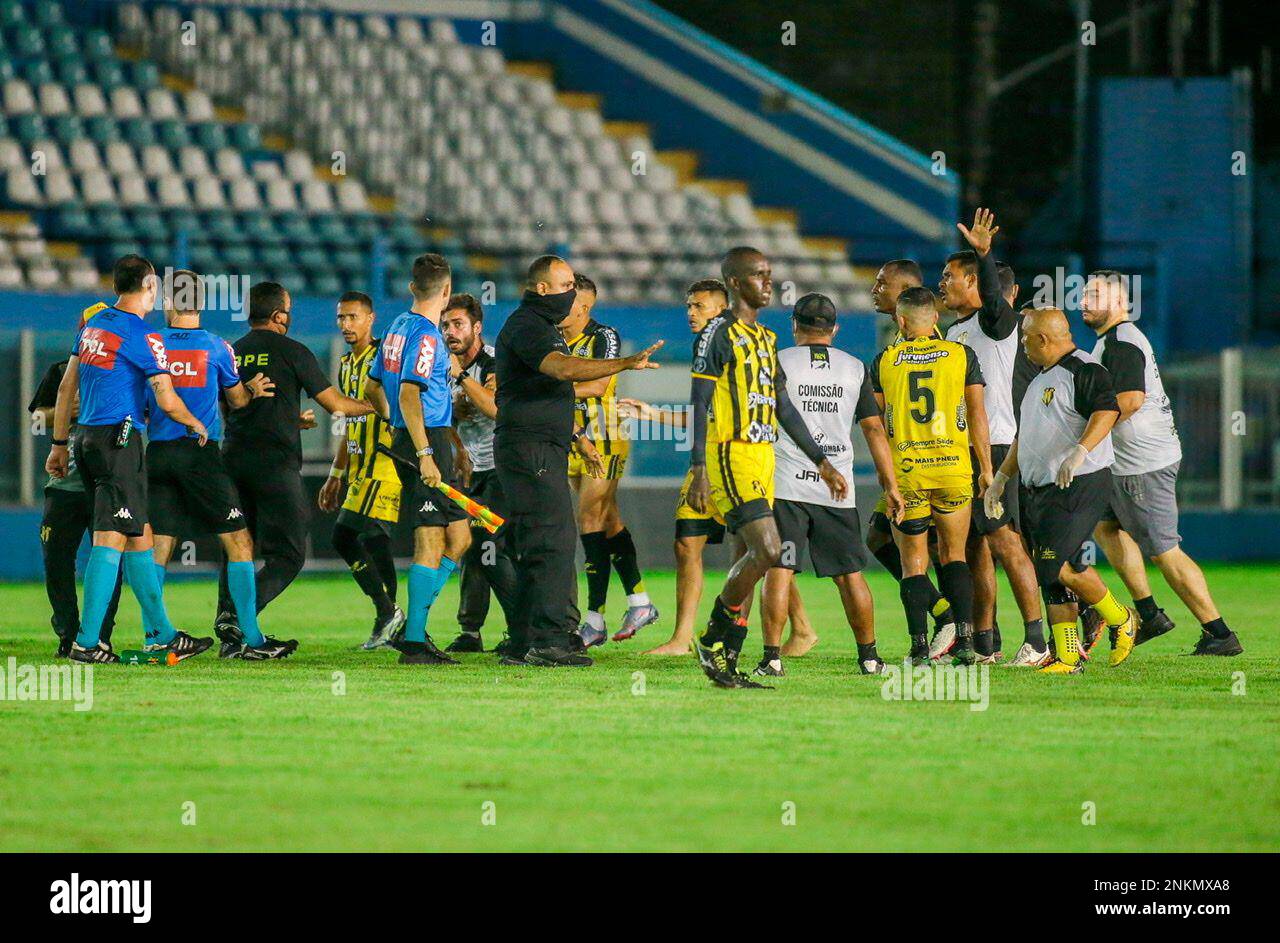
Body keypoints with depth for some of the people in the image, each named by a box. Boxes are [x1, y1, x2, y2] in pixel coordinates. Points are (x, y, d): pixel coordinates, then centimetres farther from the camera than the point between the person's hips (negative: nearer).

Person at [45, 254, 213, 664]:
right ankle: (86, 642, -14)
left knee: (140, 535, 14)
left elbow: (66, 389, 18)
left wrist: (60, 444, 24)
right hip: (119, 441, -8)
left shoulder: (93, 325, 13)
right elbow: (167, 401, -13)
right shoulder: (142, 335, -10)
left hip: (86, 438, 8)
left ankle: (160, 633, 19)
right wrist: (196, 425, 7)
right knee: (111, 538, -9)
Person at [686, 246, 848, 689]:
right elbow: (701, 405, -12)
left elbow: (784, 408, 24)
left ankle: (726, 663, 8)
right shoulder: (719, 334, -7)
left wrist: (822, 462, 23)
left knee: (748, 562, 6)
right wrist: (699, 470, -20)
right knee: (767, 549, -19)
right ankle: (714, 640, -6)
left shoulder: (766, 339, 19)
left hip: (763, 458, 9)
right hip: (730, 456, -9)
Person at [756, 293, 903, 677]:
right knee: (849, 573, 10)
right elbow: (874, 430, 10)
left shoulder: (779, 362, 0)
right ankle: (869, 656, 15)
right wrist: (890, 484, 15)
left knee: (779, 571, -3)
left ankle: (772, 657, -10)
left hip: (786, 485, -2)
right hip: (837, 488, 2)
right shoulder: (855, 368, 7)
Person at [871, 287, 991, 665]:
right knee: (954, 554, 13)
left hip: (904, 469, -1)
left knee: (913, 562, 6)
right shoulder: (961, 355, 2)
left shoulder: (884, 361, 2)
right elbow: (977, 415, 2)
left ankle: (920, 646, -2)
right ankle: (964, 638, 0)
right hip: (954, 466, 1)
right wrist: (986, 469, 8)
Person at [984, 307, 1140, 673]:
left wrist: (1080, 452, -38)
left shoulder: (1084, 371, -10)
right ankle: (1068, 655, 5)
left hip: (1079, 487, -10)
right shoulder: (1041, 379, 21)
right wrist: (1001, 477, 26)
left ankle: (1120, 621, 4)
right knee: (1050, 575, 3)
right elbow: (1024, 436, 29)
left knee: (1059, 566, -17)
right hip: (1040, 492, 10)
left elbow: (1106, 411, -25)